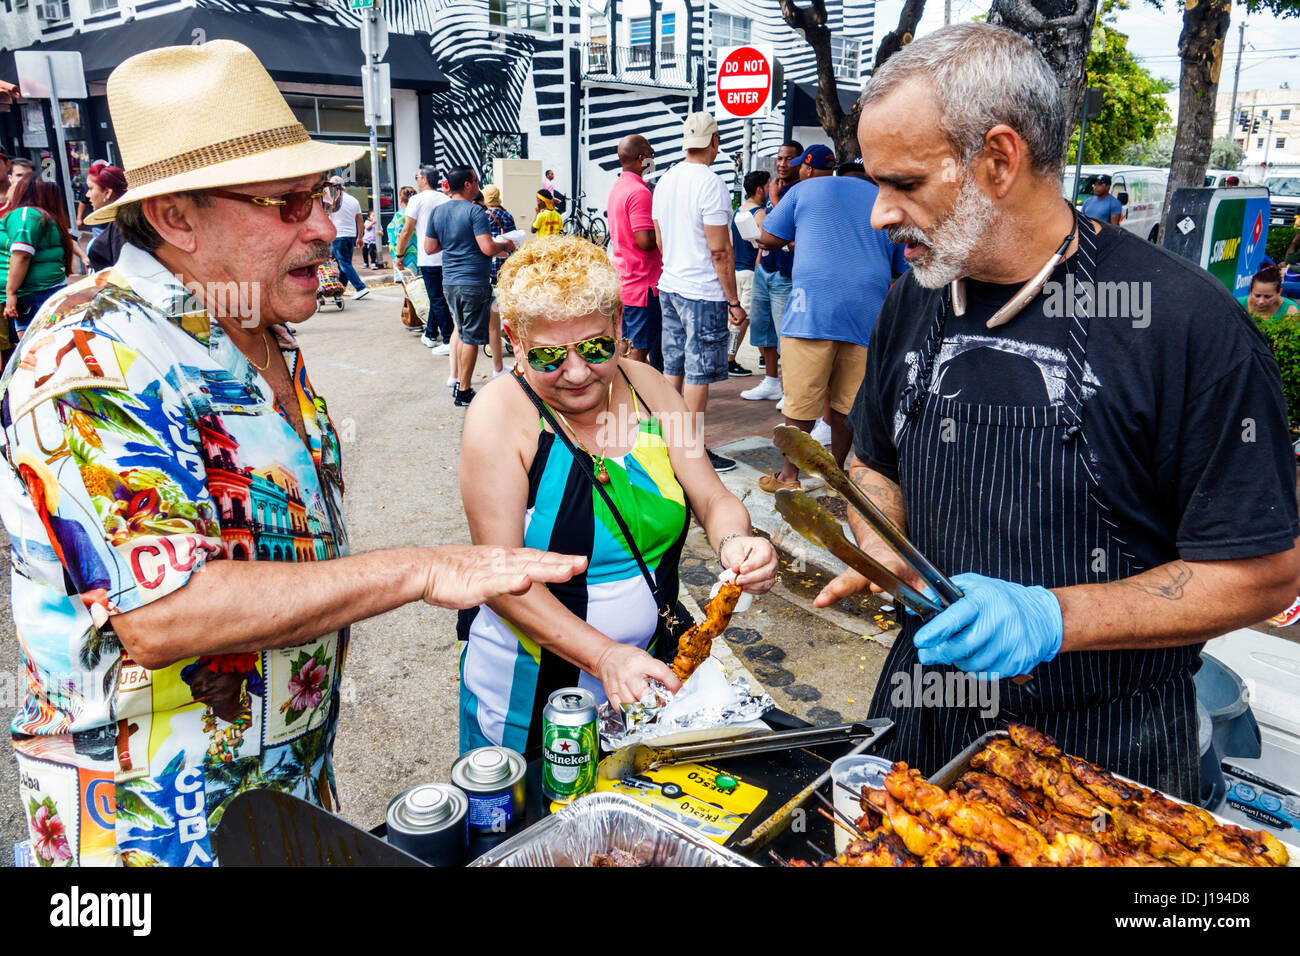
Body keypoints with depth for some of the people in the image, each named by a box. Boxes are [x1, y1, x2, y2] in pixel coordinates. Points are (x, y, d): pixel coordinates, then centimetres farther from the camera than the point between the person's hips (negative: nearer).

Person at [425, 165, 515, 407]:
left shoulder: (438, 212, 8)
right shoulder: (475, 211, -13)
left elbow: (429, 247, 11)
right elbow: (488, 248, -21)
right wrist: (505, 245, -2)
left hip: (449, 282, 7)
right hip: (474, 283, -7)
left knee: (463, 334, 20)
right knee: (471, 338, 1)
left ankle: (458, 384, 24)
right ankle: (464, 392, 5)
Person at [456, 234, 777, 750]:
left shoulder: (647, 386, -5)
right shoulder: (501, 413, -19)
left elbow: (713, 499, -2)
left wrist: (734, 542, -25)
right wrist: (603, 655, -32)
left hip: (645, 664, 4)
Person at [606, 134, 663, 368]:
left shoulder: (617, 188, 14)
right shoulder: (639, 191, -18)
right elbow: (646, 241, -25)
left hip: (622, 280, 10)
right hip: (642, 282, -10)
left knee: (626, 347, 17)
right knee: (640, 350, -4)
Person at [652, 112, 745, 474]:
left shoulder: (665, 181, 9)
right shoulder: (711, 184, -15)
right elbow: (720, 251, -17)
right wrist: (734, 301, -11)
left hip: (669, 287, 8)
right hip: (703, 293, -8)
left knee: (673, 369, 14)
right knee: (698, 375, -1)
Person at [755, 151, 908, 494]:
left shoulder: (805, 190, 11)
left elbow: (768, 238, 15)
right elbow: (906, 267, 21)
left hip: (813, 306, -3)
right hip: (867, 312, 4)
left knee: (801, 398, 1)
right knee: (848, 400, 11)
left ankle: (789, 475, 7)